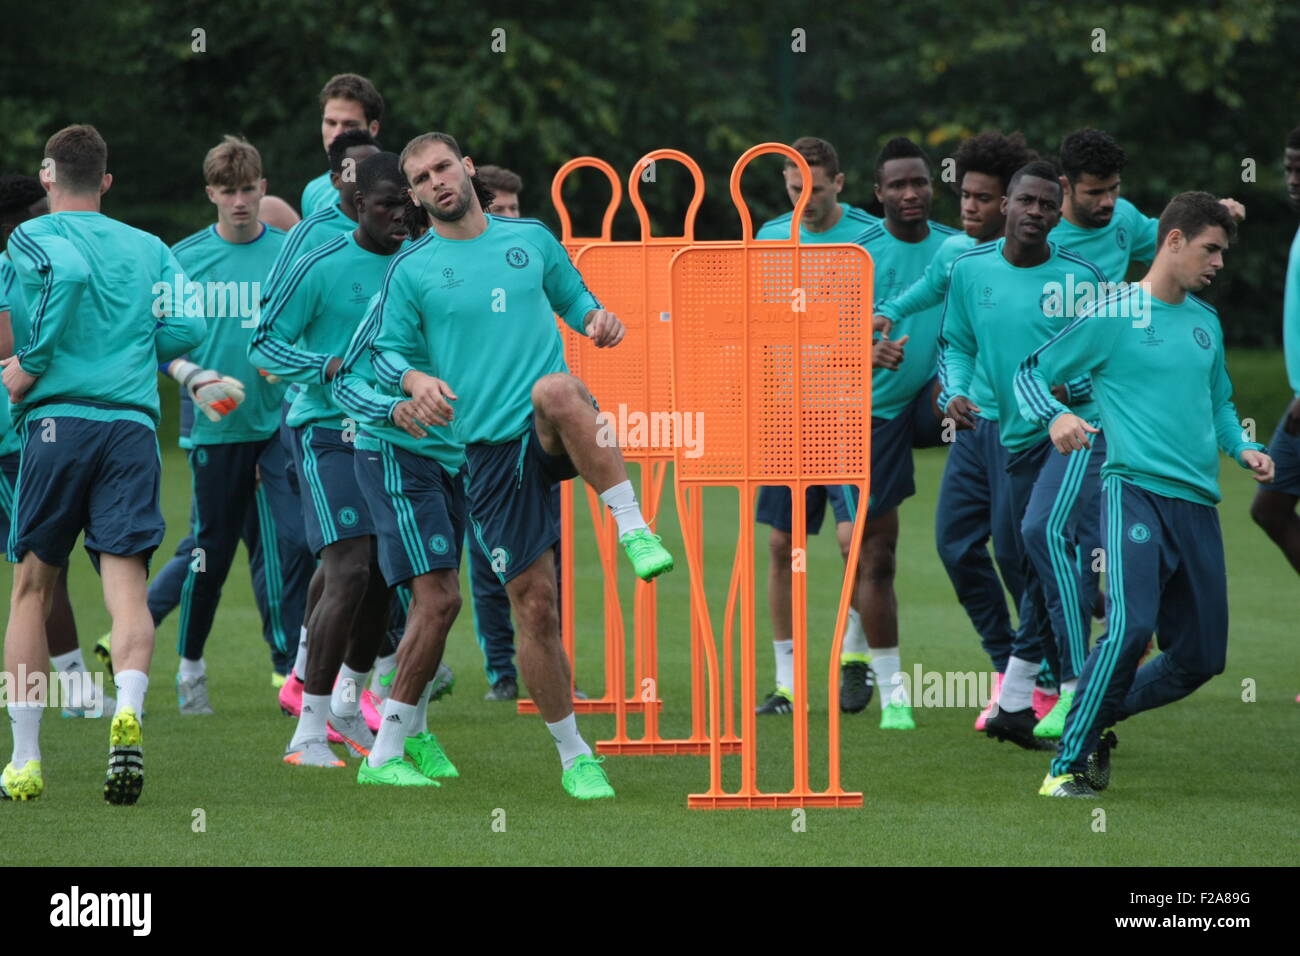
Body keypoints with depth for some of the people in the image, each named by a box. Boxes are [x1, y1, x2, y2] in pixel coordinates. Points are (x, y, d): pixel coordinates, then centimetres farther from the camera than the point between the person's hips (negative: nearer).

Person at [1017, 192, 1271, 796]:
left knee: (1201, 659, 6)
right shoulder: (1111, 316, -2)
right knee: (1130, 628, -26)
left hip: (1197, 503, 7)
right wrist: (1056, 416, -19)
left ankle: (1100, 719, 28)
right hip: (1135, 490, -7)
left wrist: (1241, 447, 10)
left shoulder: (1206, 322, 17)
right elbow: (1031, 373, 2)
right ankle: (1068, 764, -17)